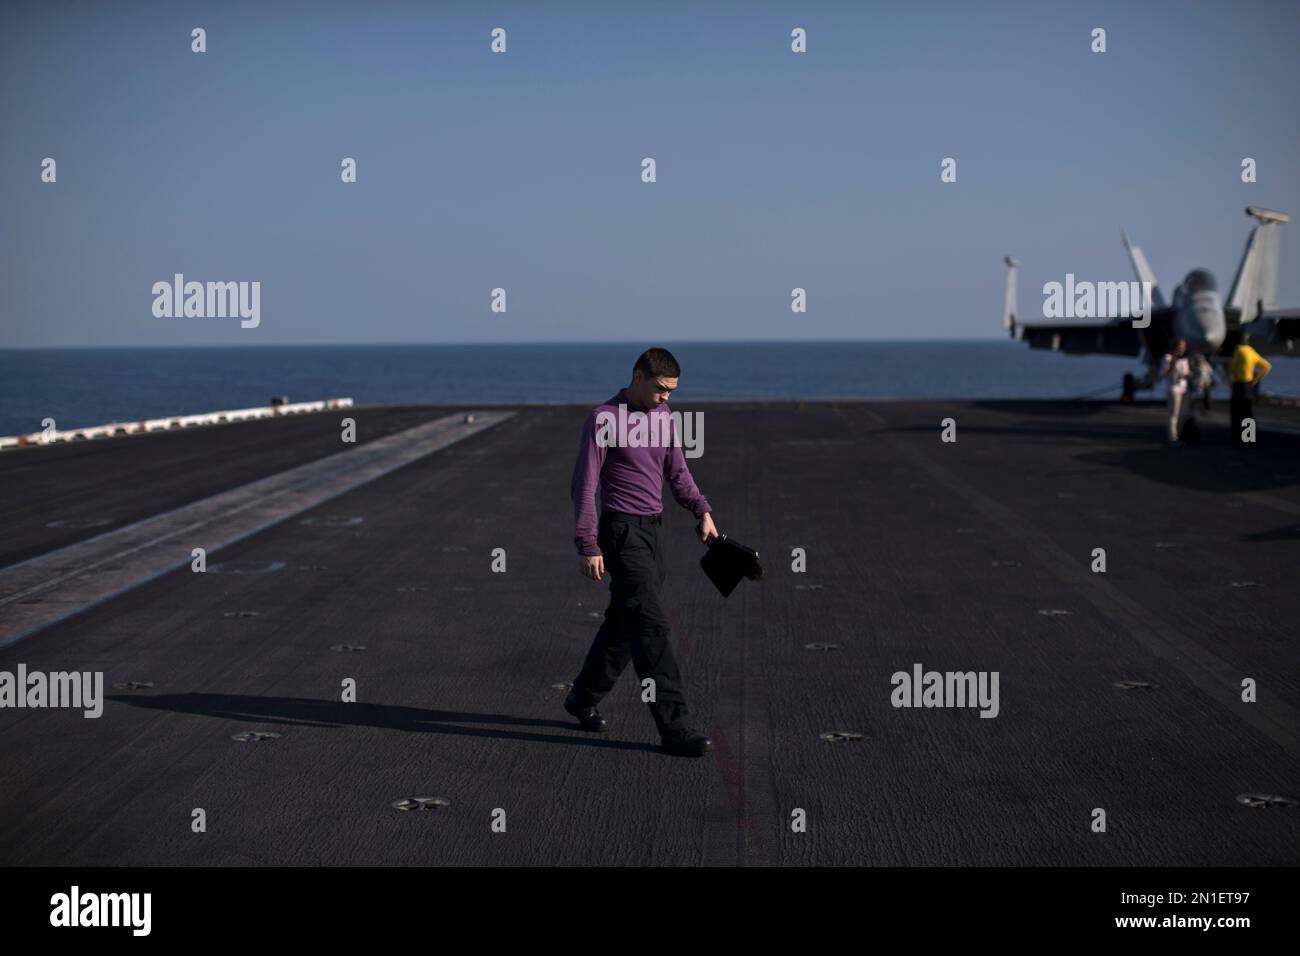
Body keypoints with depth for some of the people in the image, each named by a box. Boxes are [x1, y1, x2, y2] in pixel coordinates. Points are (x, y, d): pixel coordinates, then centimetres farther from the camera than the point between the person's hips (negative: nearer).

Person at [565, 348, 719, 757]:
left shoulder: (664, 417, 11)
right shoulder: (604, 419, -11)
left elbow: (678, 473, 19)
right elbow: (584, 485, -12)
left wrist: (702, 511, 3)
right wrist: (588, 547, -16)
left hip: (654, 530, 8)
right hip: (622, 532, -8)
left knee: (624, 623, 16)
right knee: (651, 627, -12)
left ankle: (584, 698, 33)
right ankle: (674, 726, -12)